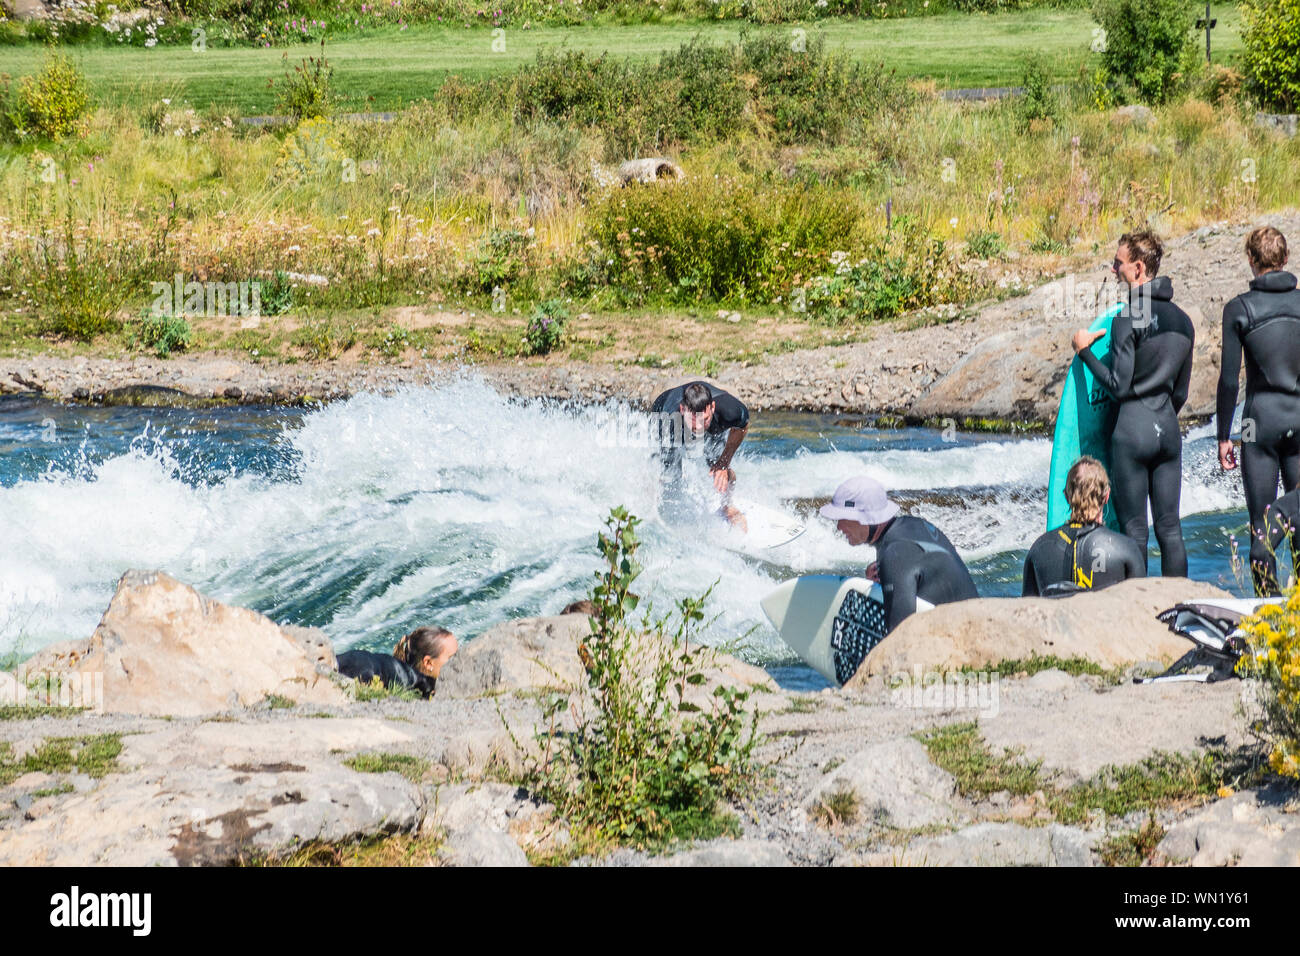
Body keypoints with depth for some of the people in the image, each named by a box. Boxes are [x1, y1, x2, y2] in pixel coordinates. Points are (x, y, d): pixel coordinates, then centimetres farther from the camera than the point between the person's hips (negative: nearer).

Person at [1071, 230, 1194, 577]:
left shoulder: (1128, 318, -12)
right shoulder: (1183, 320, 11)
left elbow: (1119, 386, -13)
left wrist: (1085, 351, -3)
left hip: (1132, 428, -6)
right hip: (1169, 430, 6)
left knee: (1133, 529, -2)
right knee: (1170, 528, 8)